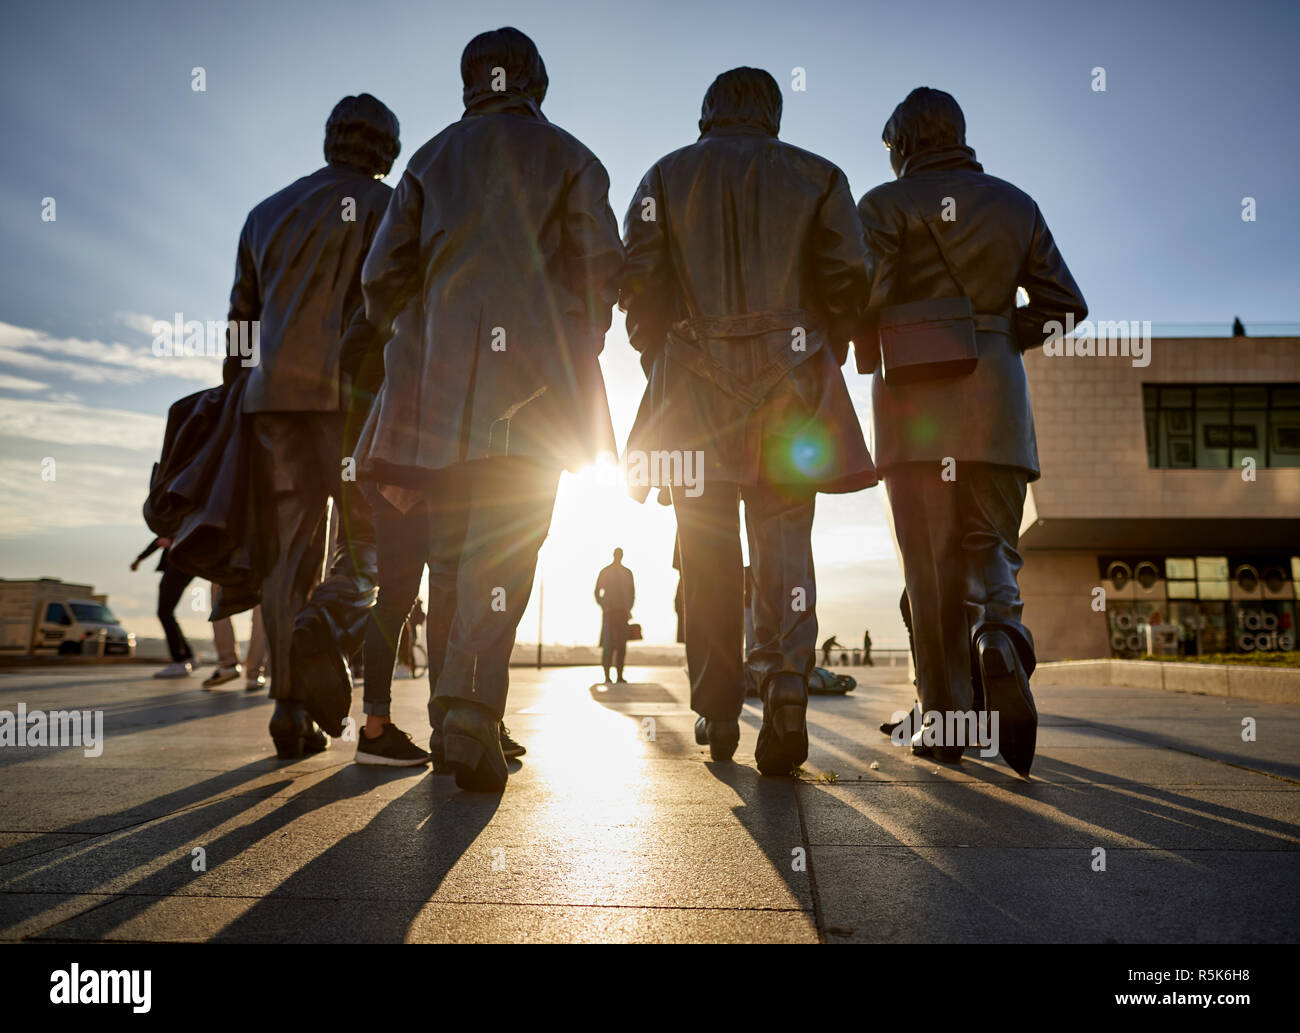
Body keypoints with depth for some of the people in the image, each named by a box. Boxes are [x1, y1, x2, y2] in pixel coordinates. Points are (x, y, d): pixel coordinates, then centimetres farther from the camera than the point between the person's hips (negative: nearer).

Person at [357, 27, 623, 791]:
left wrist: (398, 346, 22)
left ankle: (459, 701, 13)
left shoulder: (432, 158, 17)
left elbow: (384, 275, 9)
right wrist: (584, 346, 13)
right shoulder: (568, 156, 12)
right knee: (507, 547, -8)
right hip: (537, 372, -2)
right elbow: (604, 266, 0)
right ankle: (475, 706, -21)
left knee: (460, 542, 11)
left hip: (446, 369, 3)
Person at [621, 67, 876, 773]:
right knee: (783, 536, 1)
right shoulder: (817, 176, 12)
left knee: (707, 551, 4)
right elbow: (847, 277, 1)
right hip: (786, 382, 0)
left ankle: (717, 714, 10)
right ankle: (787, 674, -22)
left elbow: (638, 282, 4)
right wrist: (821, 359, 11)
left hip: (694, 384, 0)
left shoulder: (666, 175, 13)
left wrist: (660, 362, 13)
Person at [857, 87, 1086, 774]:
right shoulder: (1016, 205, 15)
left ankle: (945, 719, 0)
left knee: (932, 564, 0)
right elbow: (1064, 305, 9)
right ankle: (1000, 634, -22)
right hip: (996, 395, 3)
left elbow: (865, 297, -11)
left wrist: (869, 359, 8)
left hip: (914, 398, -3)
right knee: (991, 545, 10)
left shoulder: (886, 204, 3)